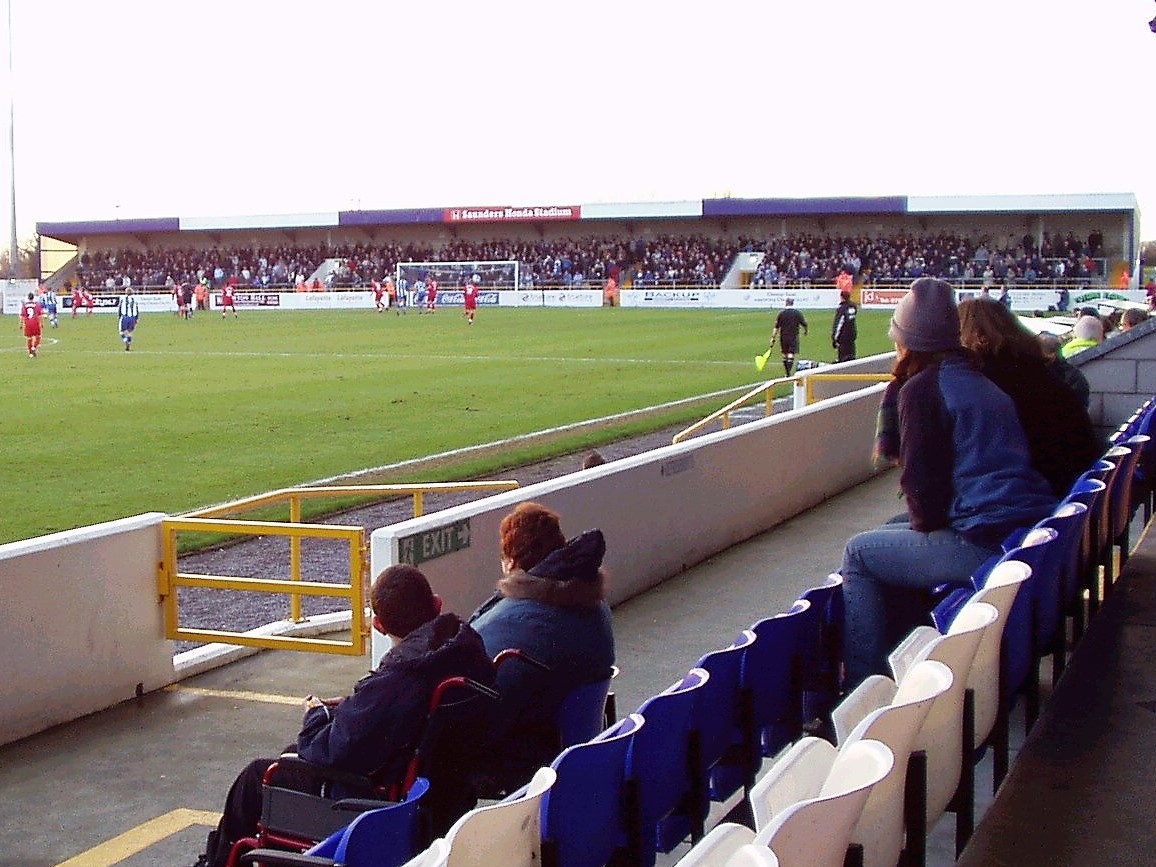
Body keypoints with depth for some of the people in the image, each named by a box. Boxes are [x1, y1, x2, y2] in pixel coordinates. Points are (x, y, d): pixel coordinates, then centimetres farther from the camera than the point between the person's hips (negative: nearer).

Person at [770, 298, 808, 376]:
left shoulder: (781, 314, 0)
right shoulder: (797, 313, -4)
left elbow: (776, 328, 0)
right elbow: (804, 324, -1)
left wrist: (773, 338, 4)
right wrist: (805, 331, 21)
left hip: (783, 337, 2)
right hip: (794, 337, -2)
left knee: (785, 355, 12)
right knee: (791, 355, -3)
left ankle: (787, 373, 19)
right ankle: (789, 373, -14)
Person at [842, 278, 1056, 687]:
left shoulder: (922, 388, -6)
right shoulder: (979, 381, 21)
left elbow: (922, 480, -10)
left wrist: (925, 524, 7)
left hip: (985, 542, -9)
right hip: (1034, 527, 9)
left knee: (859, 553, 6)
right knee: (895, 531, 28)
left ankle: (863, 683, 8)